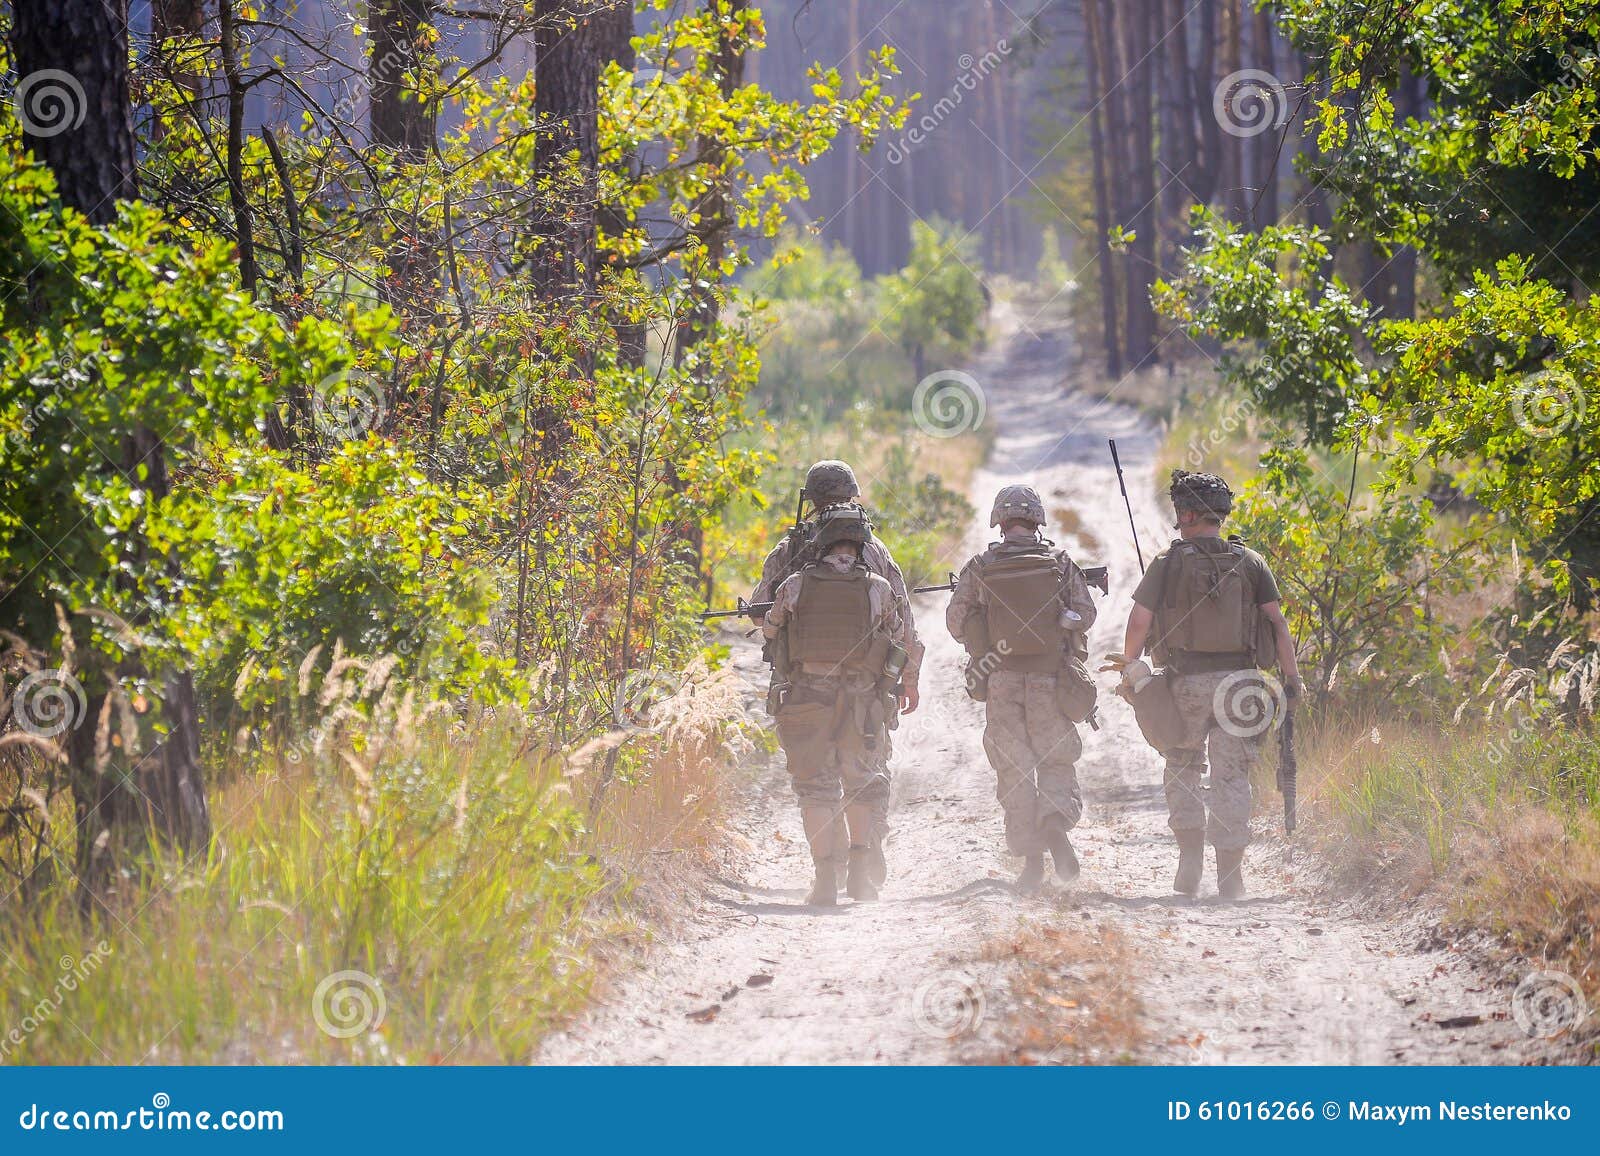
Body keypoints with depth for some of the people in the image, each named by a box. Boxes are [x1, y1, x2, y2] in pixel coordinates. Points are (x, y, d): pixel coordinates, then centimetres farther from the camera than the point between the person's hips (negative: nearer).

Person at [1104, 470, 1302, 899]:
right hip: (1238, 682, 1)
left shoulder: (1170, 562, -3)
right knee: (1231, 778, 4)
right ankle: (1229, 876, 1)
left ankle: (1190, 862, 5)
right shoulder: (1250, 562, 4)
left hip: (1186, 682, -1)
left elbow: (1139, 621, -6)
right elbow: (1277, 621, -2)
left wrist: (1130, 663, 12)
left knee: (1183, 771, 16)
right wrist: (1291, 677, 2)